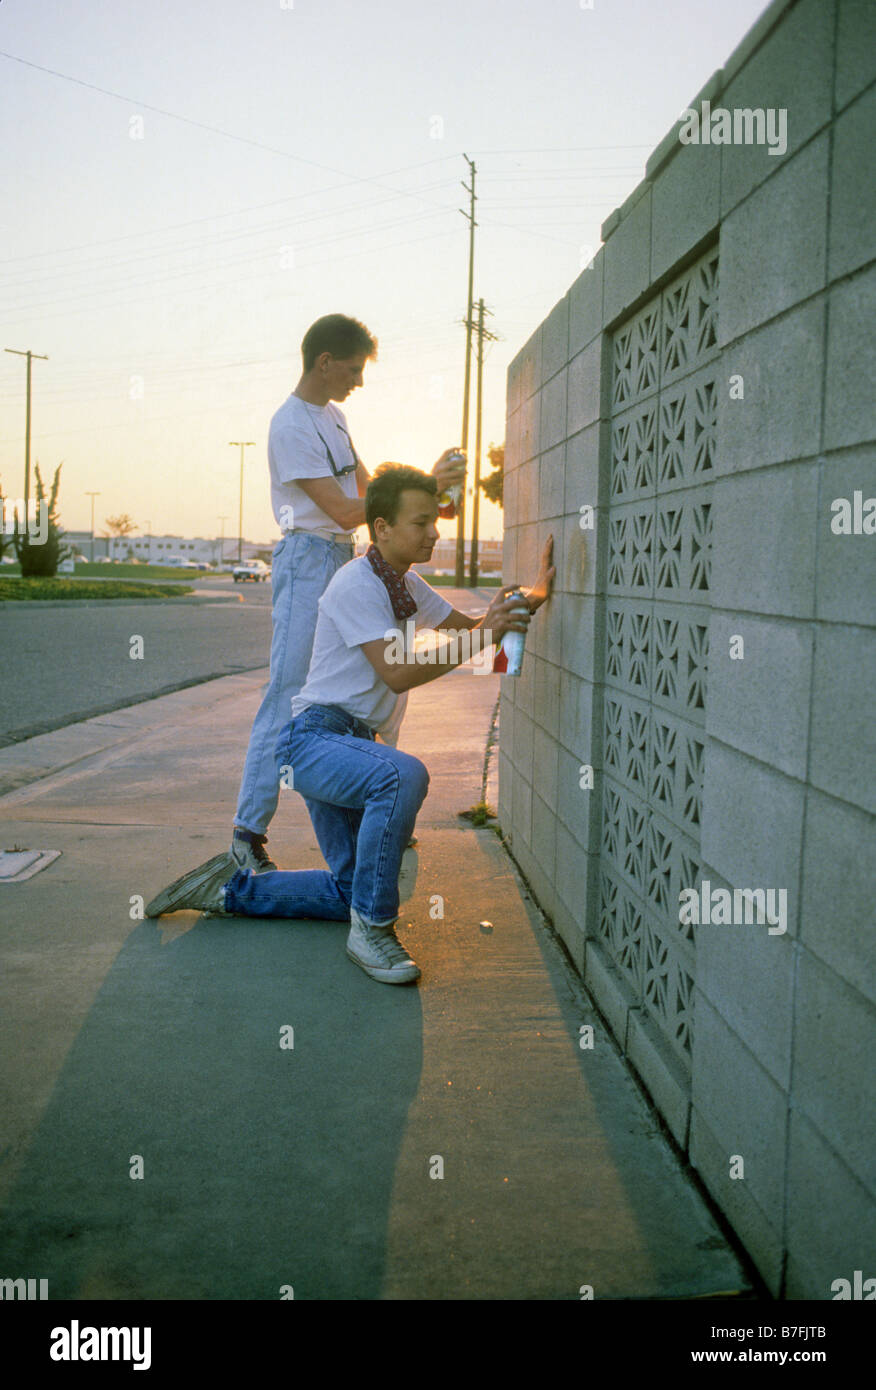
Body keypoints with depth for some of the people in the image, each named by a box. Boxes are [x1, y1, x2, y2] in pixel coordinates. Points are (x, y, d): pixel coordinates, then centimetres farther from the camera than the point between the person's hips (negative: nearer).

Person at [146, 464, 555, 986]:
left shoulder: (407, 584, 14)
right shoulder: (356, 583, -15)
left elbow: (468, 626, 21)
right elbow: (397, 673, -22)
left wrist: (533, 596, 7)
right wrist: (480, 637, -24)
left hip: (352, 745, 10)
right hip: (315, 738, -9)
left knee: (351, 892, 10)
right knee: (404, 775, -39)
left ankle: (232, 888, 22)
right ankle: (372, 929, -26)